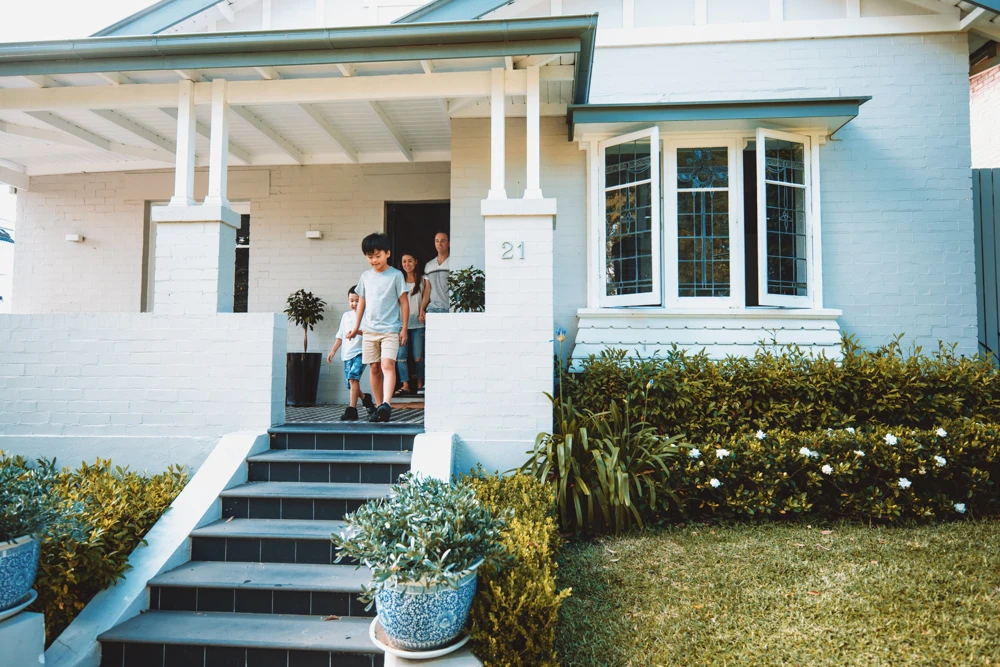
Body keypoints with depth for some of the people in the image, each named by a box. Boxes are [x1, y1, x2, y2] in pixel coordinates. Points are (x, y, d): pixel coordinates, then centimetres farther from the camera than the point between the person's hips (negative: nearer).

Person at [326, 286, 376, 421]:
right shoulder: (346, 316, 16)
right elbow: (340, 335, 21)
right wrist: (333, 351, 18)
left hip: (360, 352, -5)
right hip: (347, 354, 6)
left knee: (353, 377, -21)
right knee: (351, 382, 6)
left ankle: (352, 409, -20)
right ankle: (366, 399, 33)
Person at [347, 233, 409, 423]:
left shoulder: (396, 275, -1)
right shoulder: (366, 276, 11)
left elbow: (404, 302, 0)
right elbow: (361, 302, 18)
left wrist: (404, 329, -3)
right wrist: (356, 327, 17)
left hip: (390, 329, -4)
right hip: (369, 329, 5)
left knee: (388, 364, -18)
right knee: (374, 367, 6)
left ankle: (387, 404, -27)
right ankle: (379, 406, 13)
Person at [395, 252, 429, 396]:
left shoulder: (423, 280, 7)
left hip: (417, 323, -1)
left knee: (418, 356, 1)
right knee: (401, 355, -6)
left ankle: (420, 384, 15)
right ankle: (405, 385, -3)